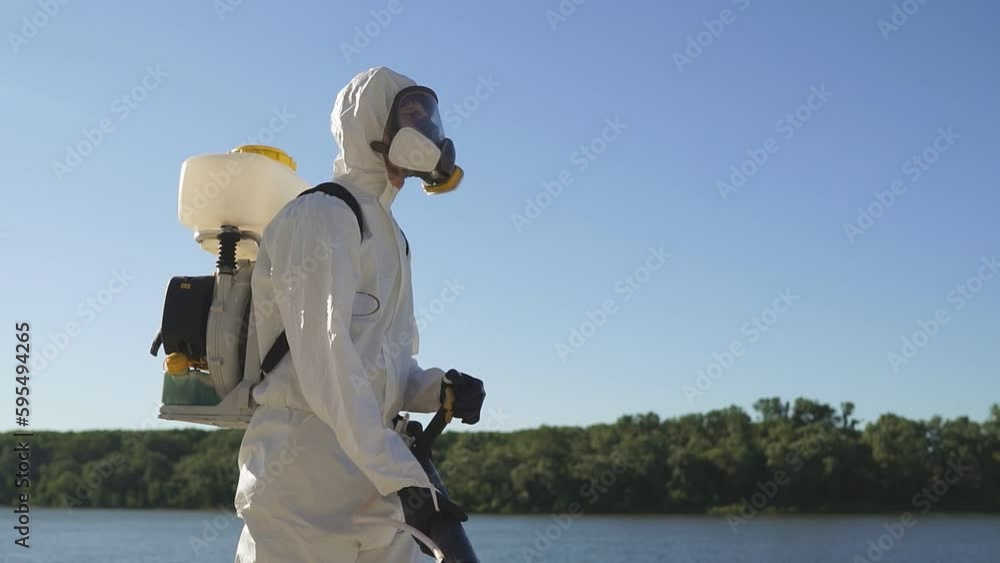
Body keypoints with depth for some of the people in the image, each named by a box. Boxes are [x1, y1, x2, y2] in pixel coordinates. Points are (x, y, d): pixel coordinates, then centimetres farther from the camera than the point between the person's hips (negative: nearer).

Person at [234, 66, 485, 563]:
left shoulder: (390, 236, 20)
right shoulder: (321, 216, -8)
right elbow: (324, 362, -19)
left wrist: (436, 388, -1)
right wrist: (403, 478, -23)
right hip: (303, 487, -8)